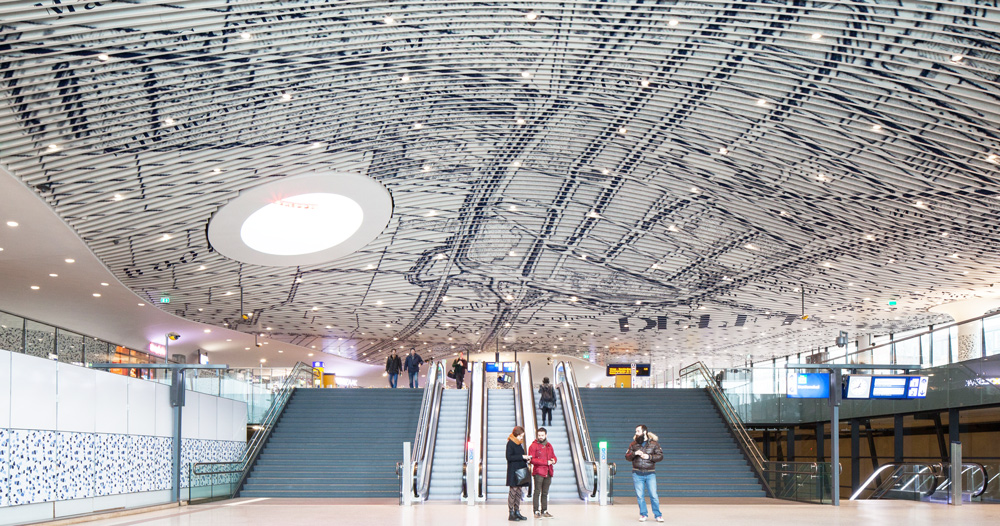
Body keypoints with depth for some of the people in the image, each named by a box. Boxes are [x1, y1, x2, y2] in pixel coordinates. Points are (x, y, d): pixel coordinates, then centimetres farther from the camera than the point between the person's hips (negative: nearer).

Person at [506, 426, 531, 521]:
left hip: (520, 470, 8)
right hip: (513, 471, -8)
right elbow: (509, 457, -17)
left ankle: (517, 512, 13)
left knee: (518, 491, 9)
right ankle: (511, 513, -2)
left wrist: (526, 459, 4)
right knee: (513, 490, -6)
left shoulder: (519, 443, 16)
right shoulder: (510, 443, -9)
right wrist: (522, 457, -19)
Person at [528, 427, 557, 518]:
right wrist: (546, 462, -16)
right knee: (537, 492, -7)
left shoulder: (549, 446, 16)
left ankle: (544, 511, 17)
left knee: (545, 493, 11)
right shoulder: (533, 446, -3)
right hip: (538, 473, -6)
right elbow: (532, 459, -12)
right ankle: (536, 511, -5)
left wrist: (553, 460, -4)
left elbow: (553, 456, 22)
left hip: (548, 473, 6)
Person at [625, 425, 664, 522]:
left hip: (650, 474, -2)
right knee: (640, 496, 4)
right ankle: (643, 514, 15)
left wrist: (649, 457, -13)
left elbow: (660, 456, -1)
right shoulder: (633, 444, 9)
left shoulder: (654, 443, 3)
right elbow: (627, 456, 9)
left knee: (653, 495, -5)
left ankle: (658, 515, 4)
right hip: (637, 474, 2)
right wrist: (634, 453, -10)